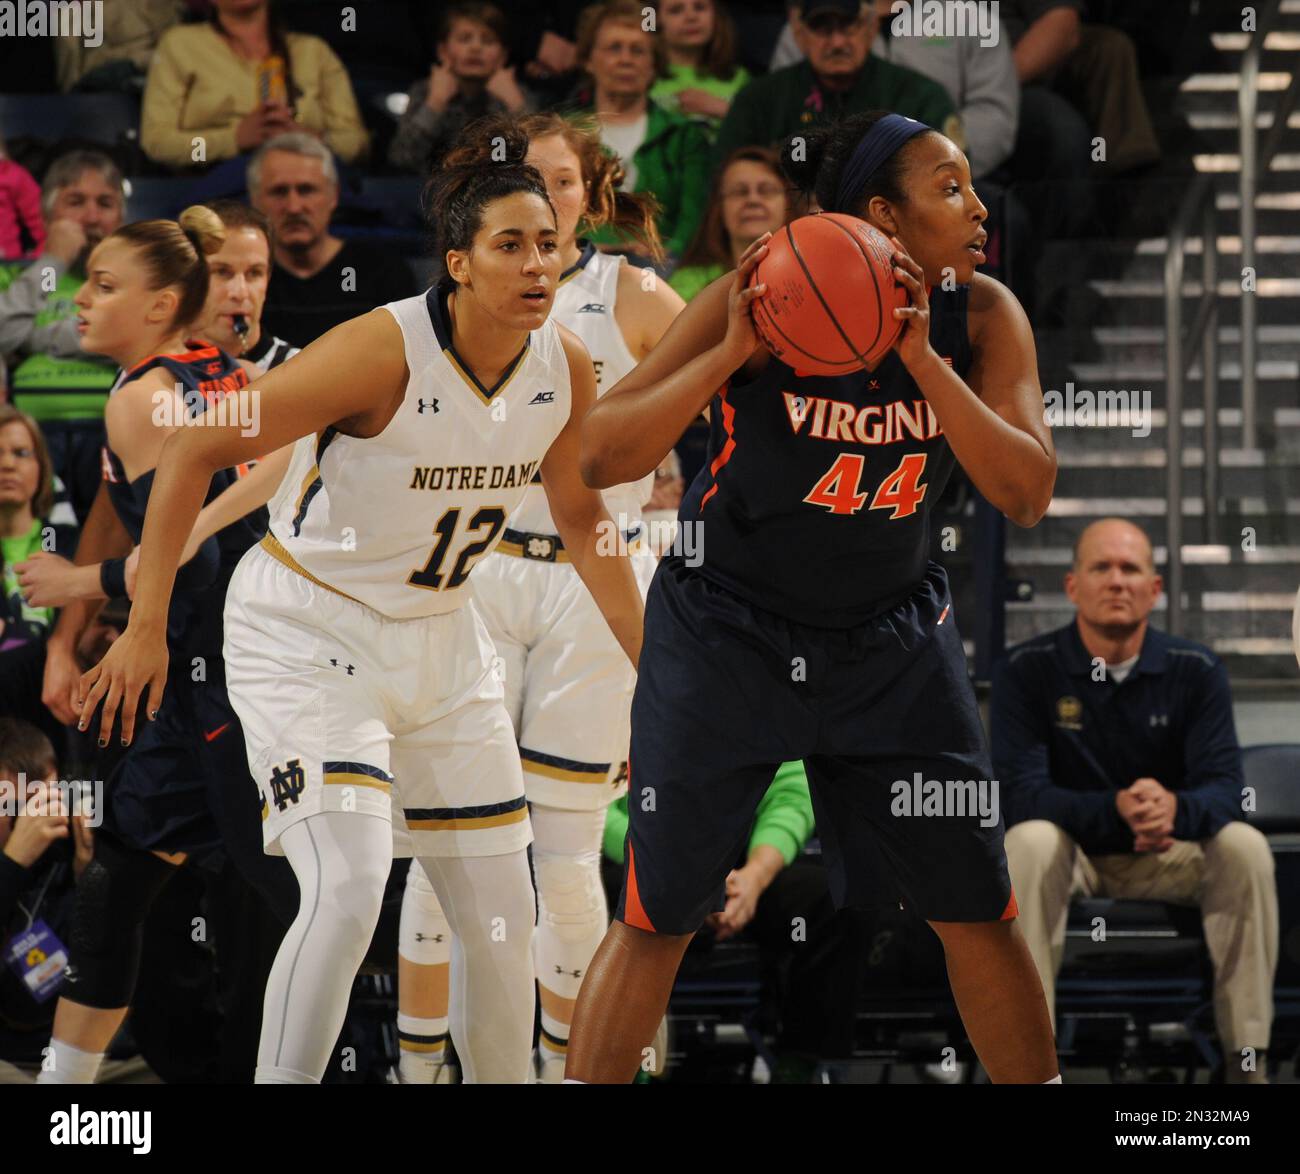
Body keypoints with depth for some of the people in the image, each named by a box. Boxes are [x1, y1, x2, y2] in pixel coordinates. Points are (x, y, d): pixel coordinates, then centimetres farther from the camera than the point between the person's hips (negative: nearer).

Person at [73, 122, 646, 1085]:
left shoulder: (565, 368, -8)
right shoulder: (385, 352, -25)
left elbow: (581, 517, 12)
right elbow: (194, 451, -19)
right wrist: (147, 627, -19)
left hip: (437, 640, 6)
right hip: (307, 635, -6)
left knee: (502, 921, 7)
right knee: (347, 892, -24)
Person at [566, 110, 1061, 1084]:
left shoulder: (982, 319, -10)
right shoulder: (763, 303, -20)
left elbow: (1028, 493, -20)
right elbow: (602, 459, -23)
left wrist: (923, 364, -30)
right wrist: (731, 355, -36)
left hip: (891, 638, 3)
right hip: (726, 633, -3)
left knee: (981, 913, 4)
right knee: (658, 919, -2)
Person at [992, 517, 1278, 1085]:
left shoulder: (1196, 671, -6)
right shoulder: (1026, 671, -12)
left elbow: (1224, 786, -15)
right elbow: (1021, 793, -20)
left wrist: (1175, 808, -42)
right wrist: (1115, 810, -39)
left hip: (1169, 857, 2)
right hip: (1073, 853, -2)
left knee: (1244, 847, -27)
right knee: (1028, 842, -35)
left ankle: (1248, 1057, -20)